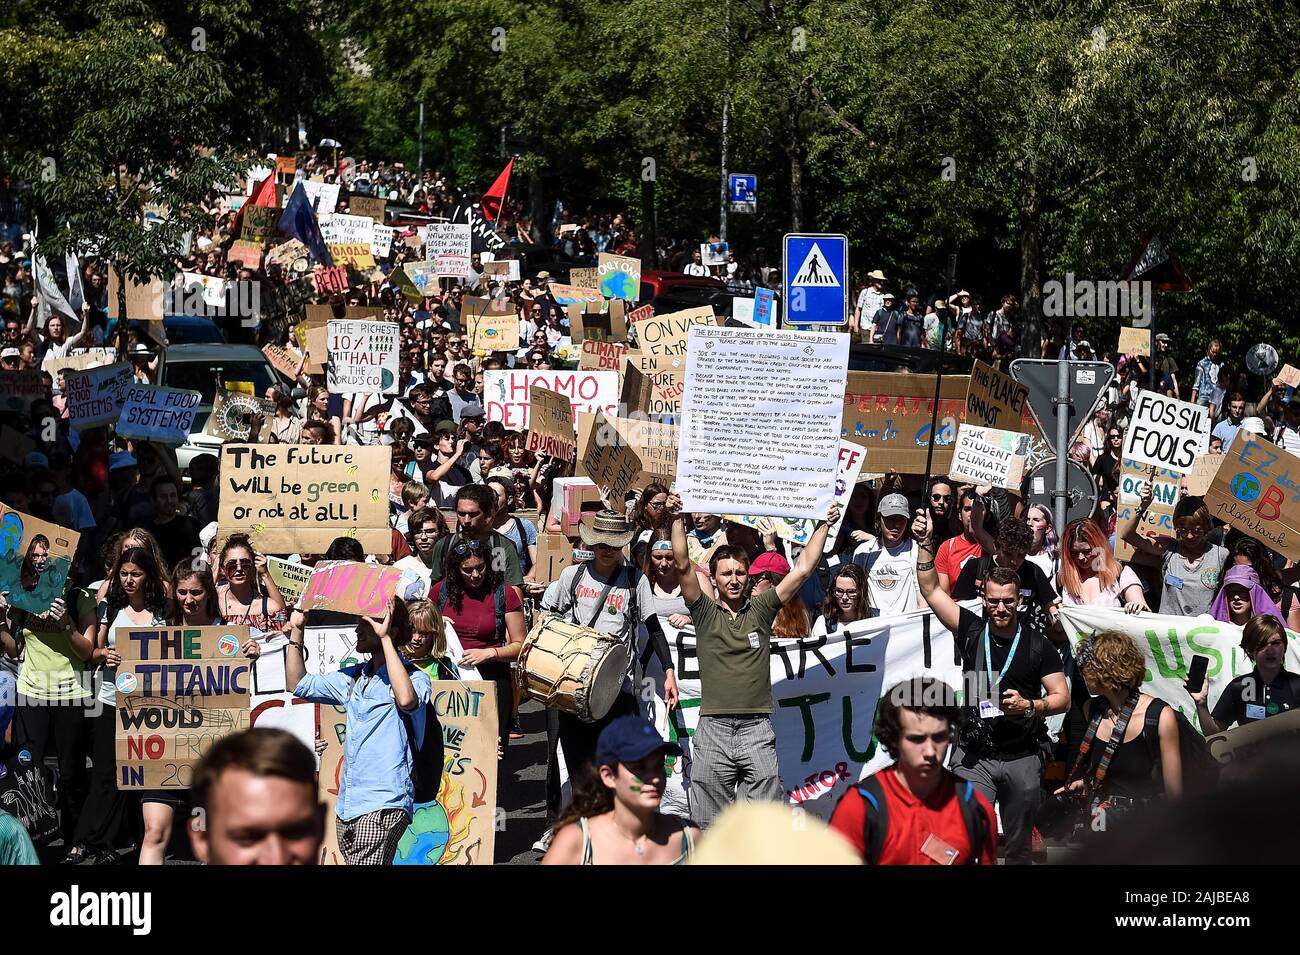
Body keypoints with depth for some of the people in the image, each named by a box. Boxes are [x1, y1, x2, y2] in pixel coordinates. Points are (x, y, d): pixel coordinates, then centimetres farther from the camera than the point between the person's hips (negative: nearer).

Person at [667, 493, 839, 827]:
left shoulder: (760, 609, 9)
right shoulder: (705, 612, 6)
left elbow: (803, 569, 5)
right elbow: (683, 565, -5)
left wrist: (823, 526, 1)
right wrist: (676, 520, -13)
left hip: (757, 727, 0)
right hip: (713, 727, 0)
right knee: (710, 826, 3)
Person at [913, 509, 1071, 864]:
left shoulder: (1037, 645, 0)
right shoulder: (972, 631, 2)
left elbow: (1062, 698, 0)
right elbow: (931, 591, 2)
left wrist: (1029, 705, -18)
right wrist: (926, 545, -7)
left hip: (1022, 758, 0)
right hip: (974, 756, 0)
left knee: (1018, 848, 10)